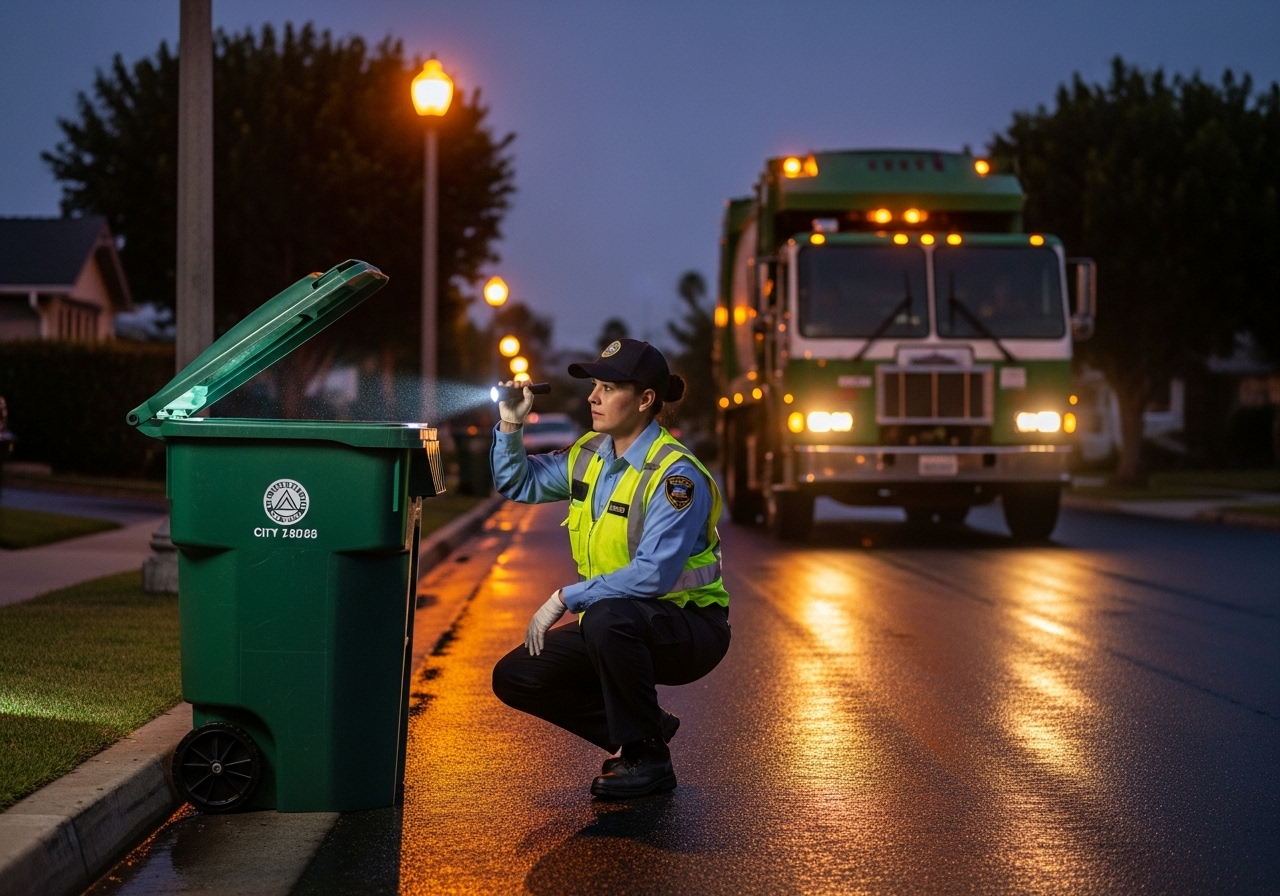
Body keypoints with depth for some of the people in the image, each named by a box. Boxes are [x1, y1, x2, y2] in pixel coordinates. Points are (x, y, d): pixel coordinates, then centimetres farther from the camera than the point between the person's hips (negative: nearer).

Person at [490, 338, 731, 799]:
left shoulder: (676, 475, -22)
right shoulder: (590, 455, 4)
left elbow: (652, 575, -30)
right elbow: (516, 483, 18)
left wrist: (565, 598, -26)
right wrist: (510, 424, 0)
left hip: (689, 628, -8)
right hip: (618, 628, 8)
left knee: (606, 618, -38)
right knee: (514, 677, -3)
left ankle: (647, 758, -18)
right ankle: (644, 727, 9)